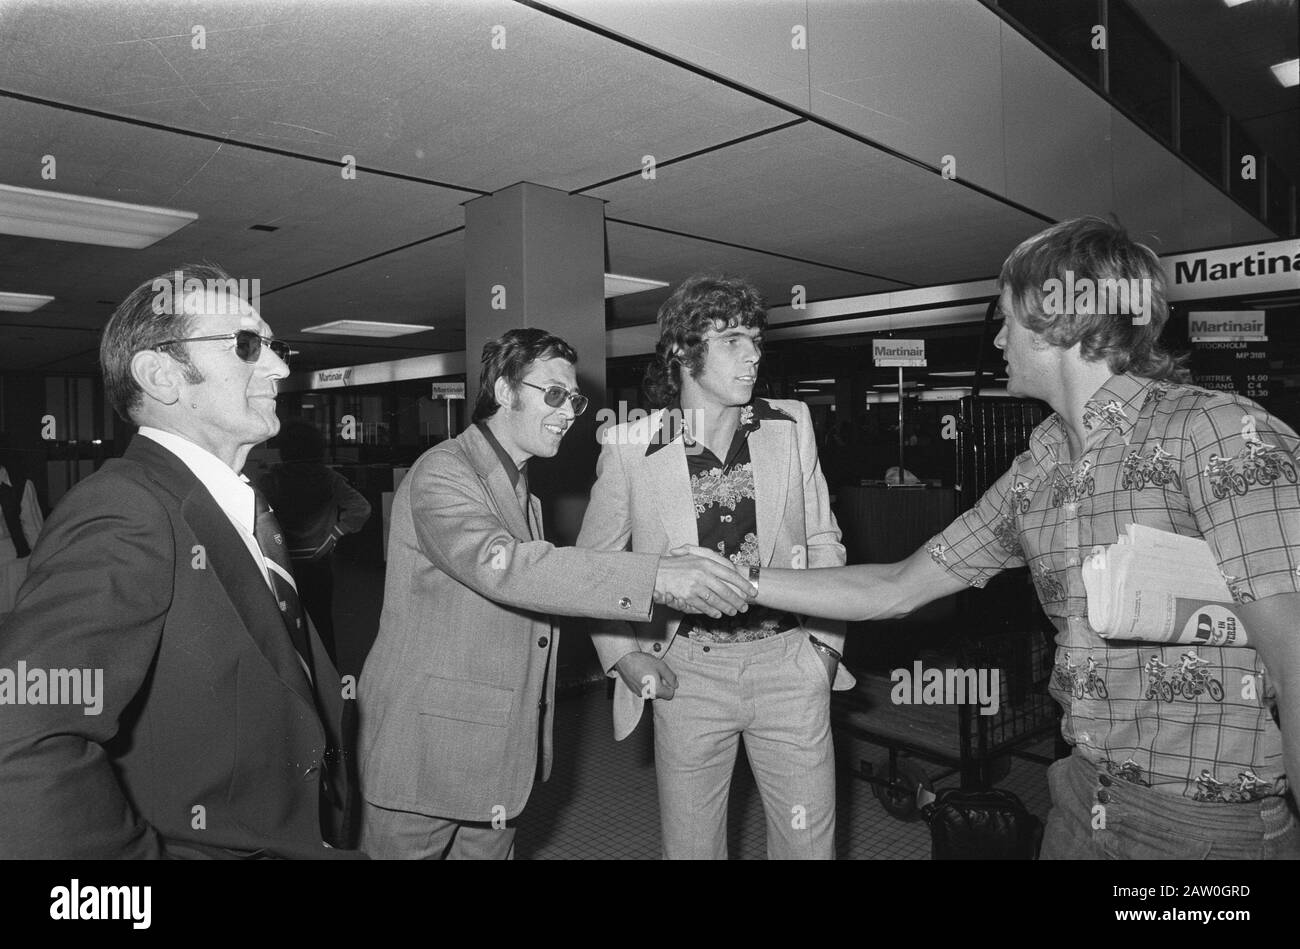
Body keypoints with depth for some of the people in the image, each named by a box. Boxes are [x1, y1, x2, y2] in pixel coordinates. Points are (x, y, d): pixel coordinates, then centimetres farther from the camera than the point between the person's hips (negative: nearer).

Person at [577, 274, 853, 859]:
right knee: (689, 844, 13)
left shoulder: (792, 424, 1)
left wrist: (826, 640, 2)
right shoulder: (629, 447, -6)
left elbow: (823, 540, 10)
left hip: (789, 663, 2)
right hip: (686, 672, -1)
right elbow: (592, 564, 6)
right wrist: (624, 654, -3)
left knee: (810, 841, 12)